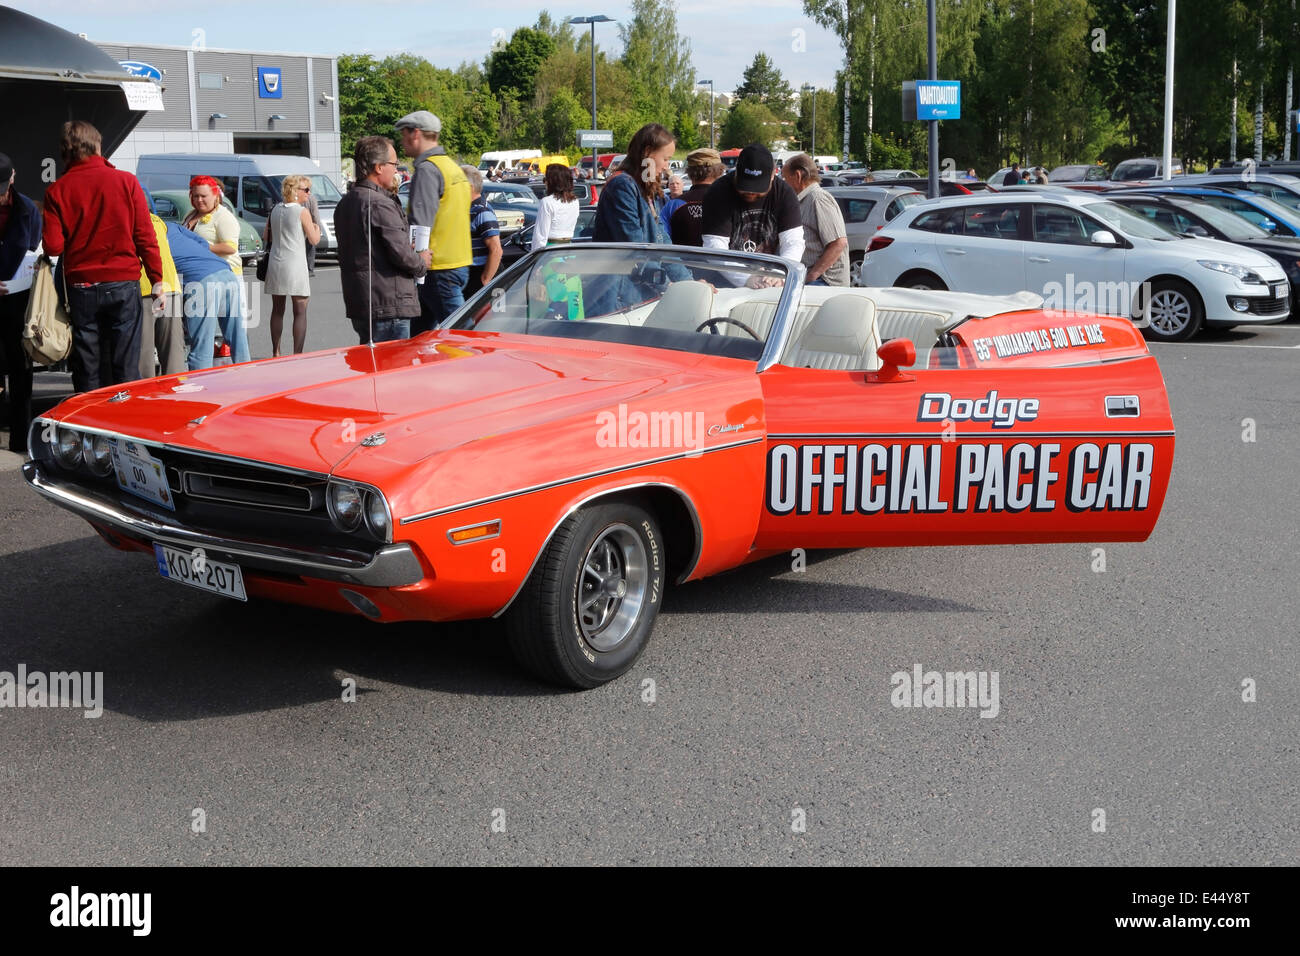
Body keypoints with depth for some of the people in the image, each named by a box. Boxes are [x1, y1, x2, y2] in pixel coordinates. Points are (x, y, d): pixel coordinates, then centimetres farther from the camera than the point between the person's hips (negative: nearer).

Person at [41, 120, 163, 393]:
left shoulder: (57, 190, 0)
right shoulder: (126, 181, -2)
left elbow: (53, 247, -6)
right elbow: (145, 237, -5)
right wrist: (157, 281, 0)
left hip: (81, 287, 1)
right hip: (123, 283, 0)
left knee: (86, 373, 6)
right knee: (125, 370, 3)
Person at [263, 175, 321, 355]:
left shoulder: (275, 210, 9)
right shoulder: (302, 212, -9)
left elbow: (266, 237, 14)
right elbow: (314, 239, -6)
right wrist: (317, 228, 14)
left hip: (275, 264, 6)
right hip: (295, 265, -6)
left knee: (277, 310, 14)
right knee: (300, 312, -2)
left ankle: (276, 353, 18)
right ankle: (297, 354, -8)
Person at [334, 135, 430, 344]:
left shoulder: (344, 203, 14)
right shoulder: (380, 204, -16)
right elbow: (401, 254, -18)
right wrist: (422, 262, 2)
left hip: (356, 304, 9)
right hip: (387, 305, -9)